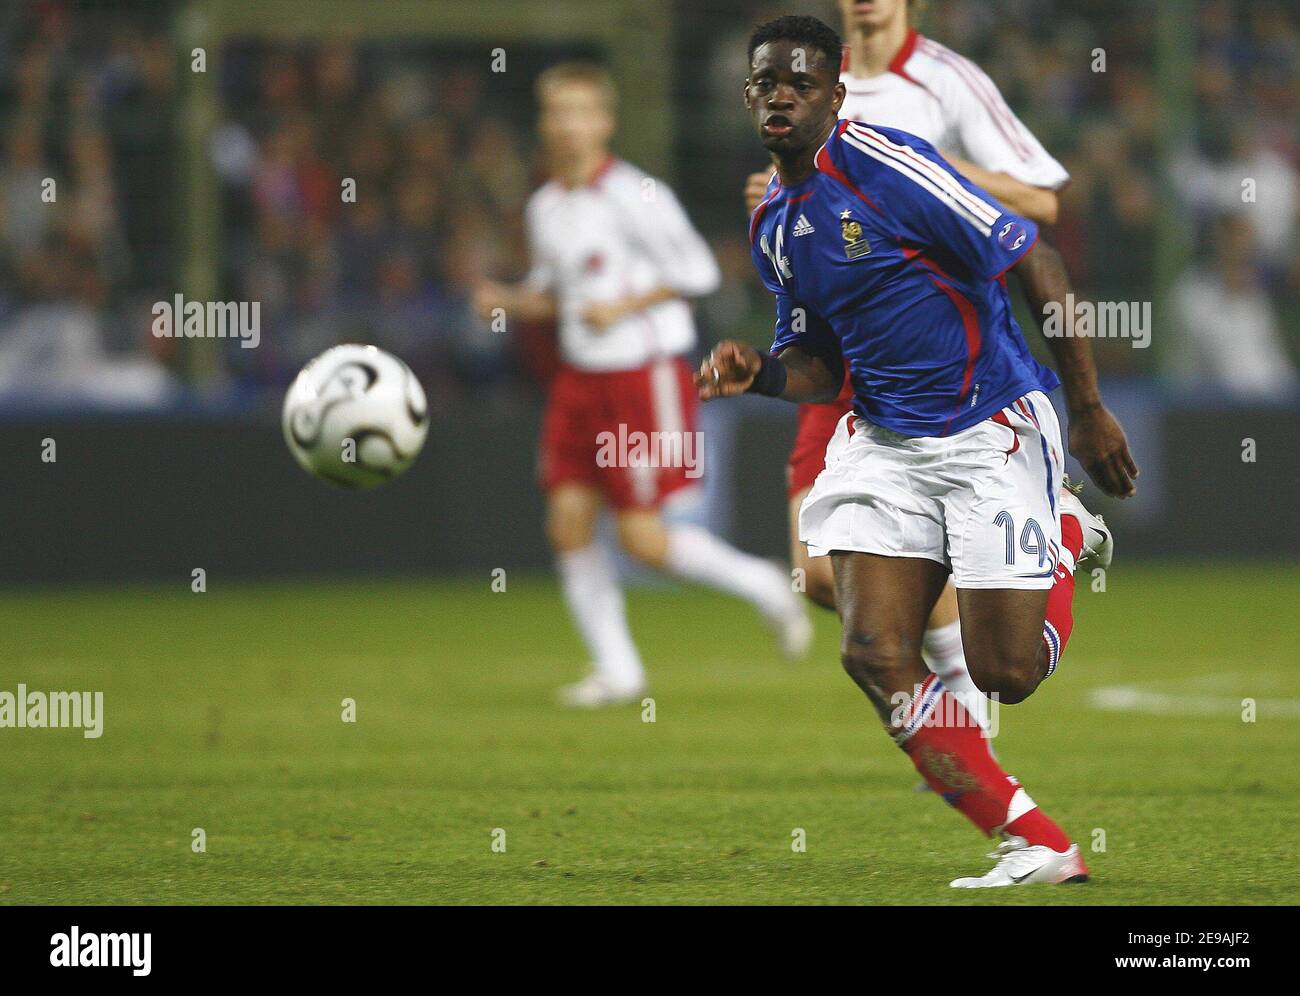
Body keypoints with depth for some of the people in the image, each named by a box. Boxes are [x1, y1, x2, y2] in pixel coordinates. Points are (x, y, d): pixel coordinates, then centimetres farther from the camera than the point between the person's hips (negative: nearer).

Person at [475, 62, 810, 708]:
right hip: (580, 380, 7)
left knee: (643, 539, -9)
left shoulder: (634, 196, -13)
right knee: (568, 524, -1)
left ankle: (765, 588, 13)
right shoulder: (545, 206, 8)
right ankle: (616, 671, 9)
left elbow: (698, 271, -9)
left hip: (645, 376, -7)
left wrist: (623, 307, -16)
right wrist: (506, 302, 0)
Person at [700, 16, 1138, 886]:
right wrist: (757, 373, -6)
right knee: (874, 653, -11)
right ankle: (1038, 846, -2)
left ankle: (1067, 541, 25)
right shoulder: (774, 225, 8)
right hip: (885, 445, 7)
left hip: (991, 432, -7)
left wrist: (1090, 411, -14)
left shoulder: (884, 166, -17)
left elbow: (1038, 265, -15)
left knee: (1006, 674, -7)